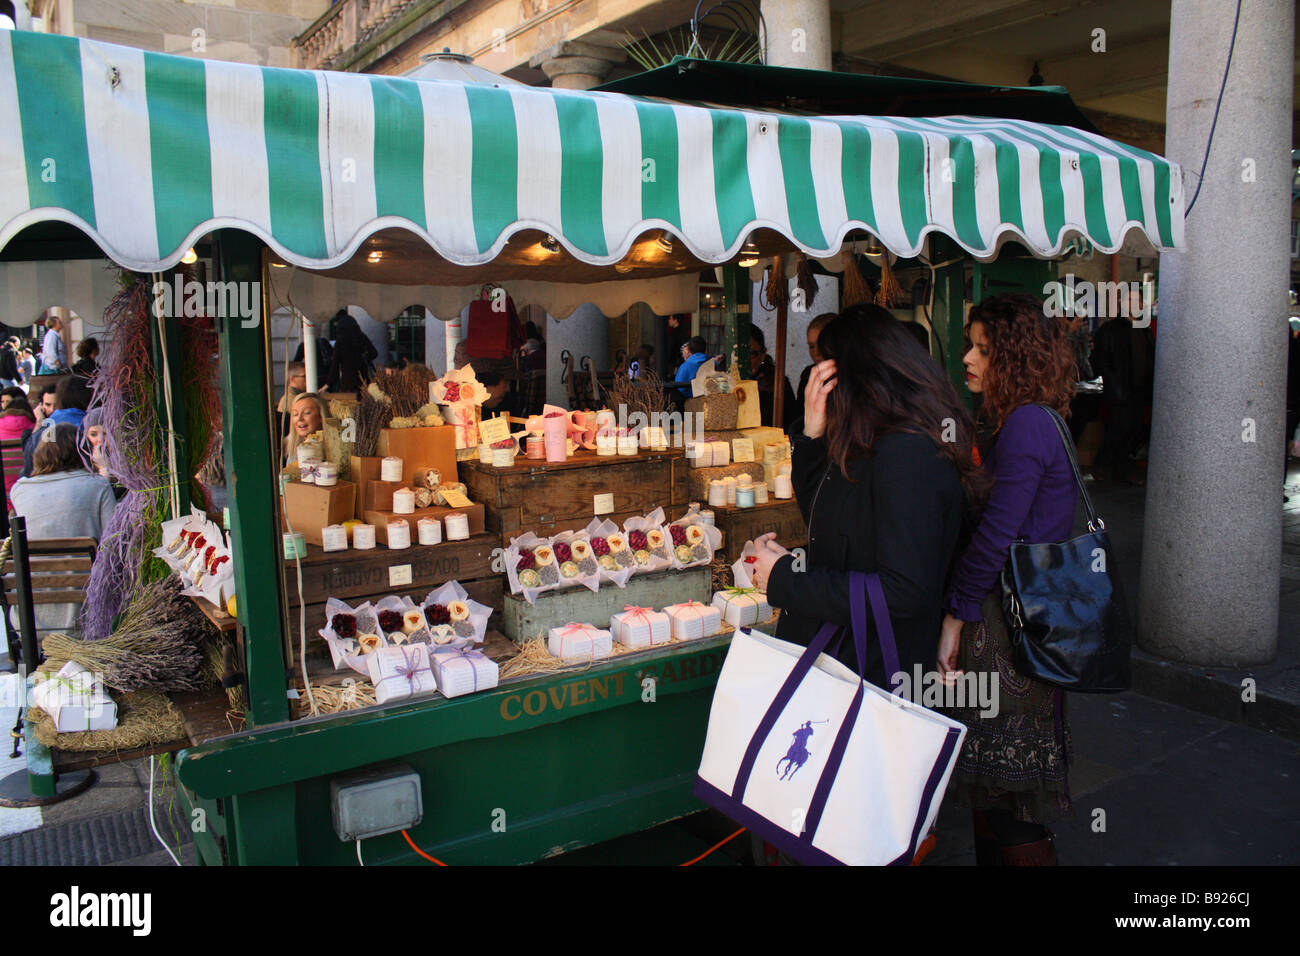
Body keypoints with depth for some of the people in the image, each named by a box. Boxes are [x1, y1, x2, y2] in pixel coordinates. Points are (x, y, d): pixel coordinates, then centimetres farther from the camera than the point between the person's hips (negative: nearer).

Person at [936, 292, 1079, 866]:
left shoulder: (1026, 425, -17)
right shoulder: (1030, 421, 13)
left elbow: (994, 534, -21)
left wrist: (957, 616, -13)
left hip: (1007, 622, -10)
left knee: (1004, 798, 3)